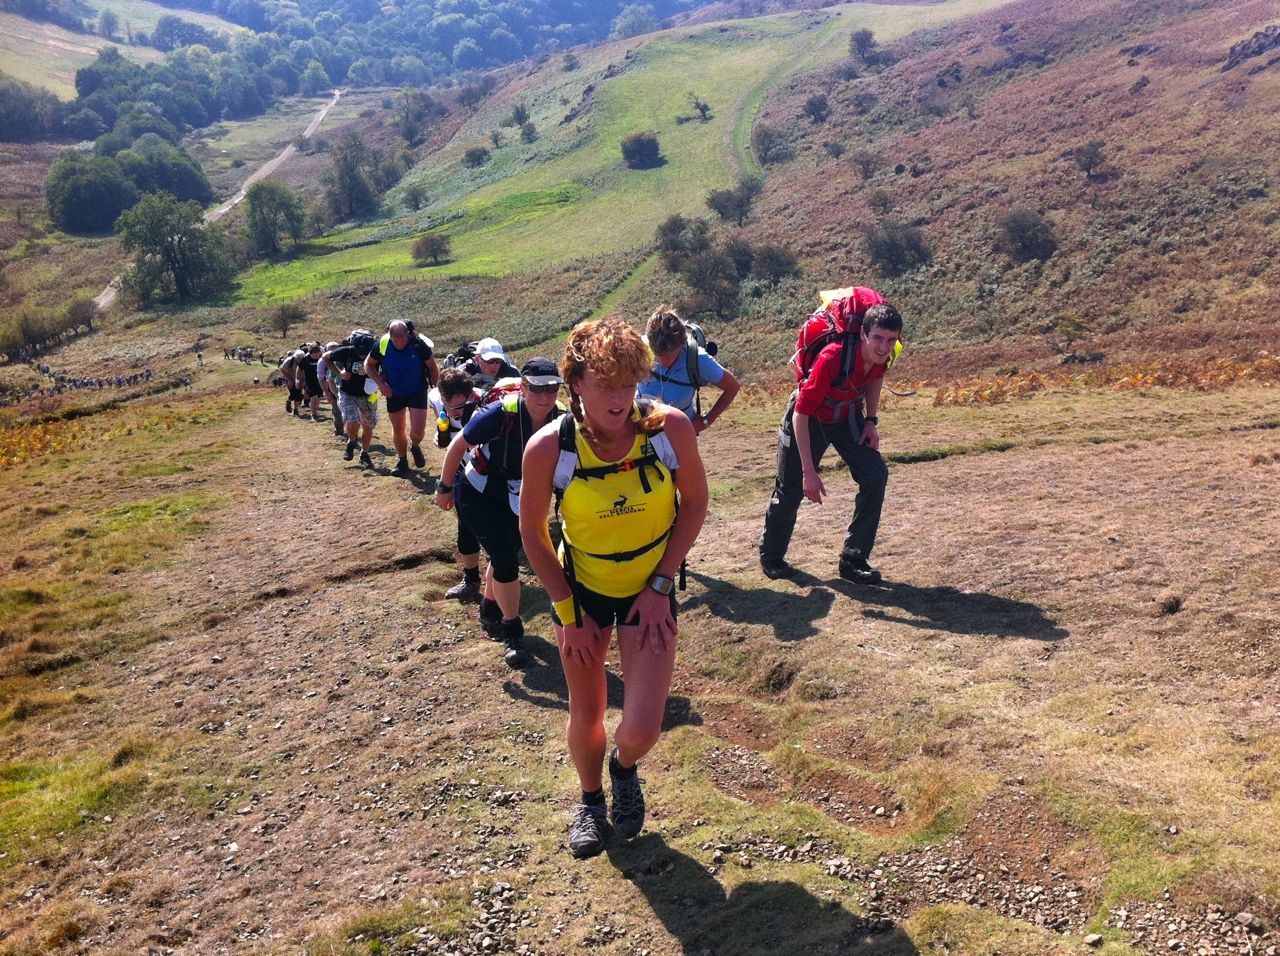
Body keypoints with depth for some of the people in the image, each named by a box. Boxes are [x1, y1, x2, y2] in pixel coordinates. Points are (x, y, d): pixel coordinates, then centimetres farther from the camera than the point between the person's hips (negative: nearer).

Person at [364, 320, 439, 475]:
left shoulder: (418, 344, -23)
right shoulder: (382, 345, -18)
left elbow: (432, 367, -8)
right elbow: (368, 365, 0)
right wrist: (380, 383, -12)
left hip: (417, 391, -2)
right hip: (393, 393, 2)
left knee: (418, 430, -11)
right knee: (398, 429, 12)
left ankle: (415, 446, 24)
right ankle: (403, 461, 32)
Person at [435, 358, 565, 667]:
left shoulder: (559, 419, -20)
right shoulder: (500, 414, -33)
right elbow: (458, 445, -19)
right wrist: (444, 488, -10)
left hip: (512, 496, 5)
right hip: (475, 494, -5)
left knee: (505, 554, 19)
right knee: (505, 560, -12)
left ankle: (489, 611, 46)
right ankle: (512, 632, 5)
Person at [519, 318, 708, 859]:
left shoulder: (670, 428, -24)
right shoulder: (549, 448, -23)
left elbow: (695, 501, -8)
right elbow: (533, 535, -9)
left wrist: (660, 585, -11)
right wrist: (568, 614, -7)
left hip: (650, 590, 0)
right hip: (580, 589, 1)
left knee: (641, 729, -8)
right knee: (585, 714, 15)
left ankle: (625, 769, 31)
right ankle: (590, 801, 47)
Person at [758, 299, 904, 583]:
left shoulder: (881, 353, -20)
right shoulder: (832, 358, -39)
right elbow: (801, 414, -34)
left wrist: (871, 420, -2)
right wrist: (809, 472, -33)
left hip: (847, 415, 5)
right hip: (809, 419, -5)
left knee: (875, 476, -11)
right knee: (791, 490, 3)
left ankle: (853, 560, 2)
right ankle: (771, 556, 31)